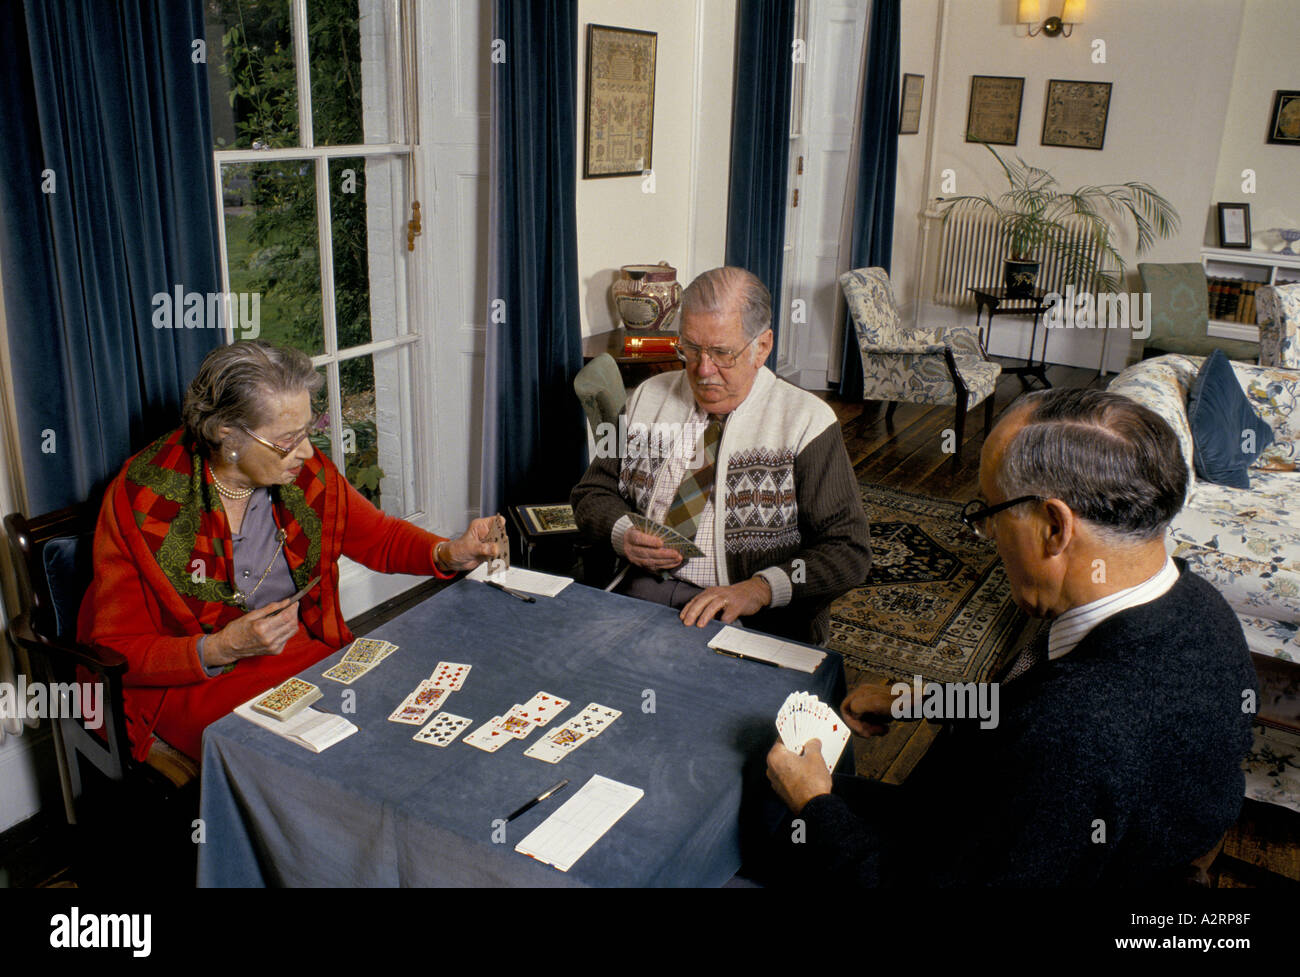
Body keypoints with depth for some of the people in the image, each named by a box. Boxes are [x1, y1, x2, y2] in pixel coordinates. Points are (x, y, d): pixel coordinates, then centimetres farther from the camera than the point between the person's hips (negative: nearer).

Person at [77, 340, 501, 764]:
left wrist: (449, 553, -9)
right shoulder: (139, 502, -16)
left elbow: (381, 536, 11)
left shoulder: (306, 475, -4)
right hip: (189, 683, -5)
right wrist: (222, 648, -25)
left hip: (306, 655, 5)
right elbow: (117, 653, -10)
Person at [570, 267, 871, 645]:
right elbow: (592, 492, 18)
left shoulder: (806, 422, -1)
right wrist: (623, 535, -6)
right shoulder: (648, 398, 13)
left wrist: (758, 590, -19)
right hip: (635, 594, 3)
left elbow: (849, 550, -4)